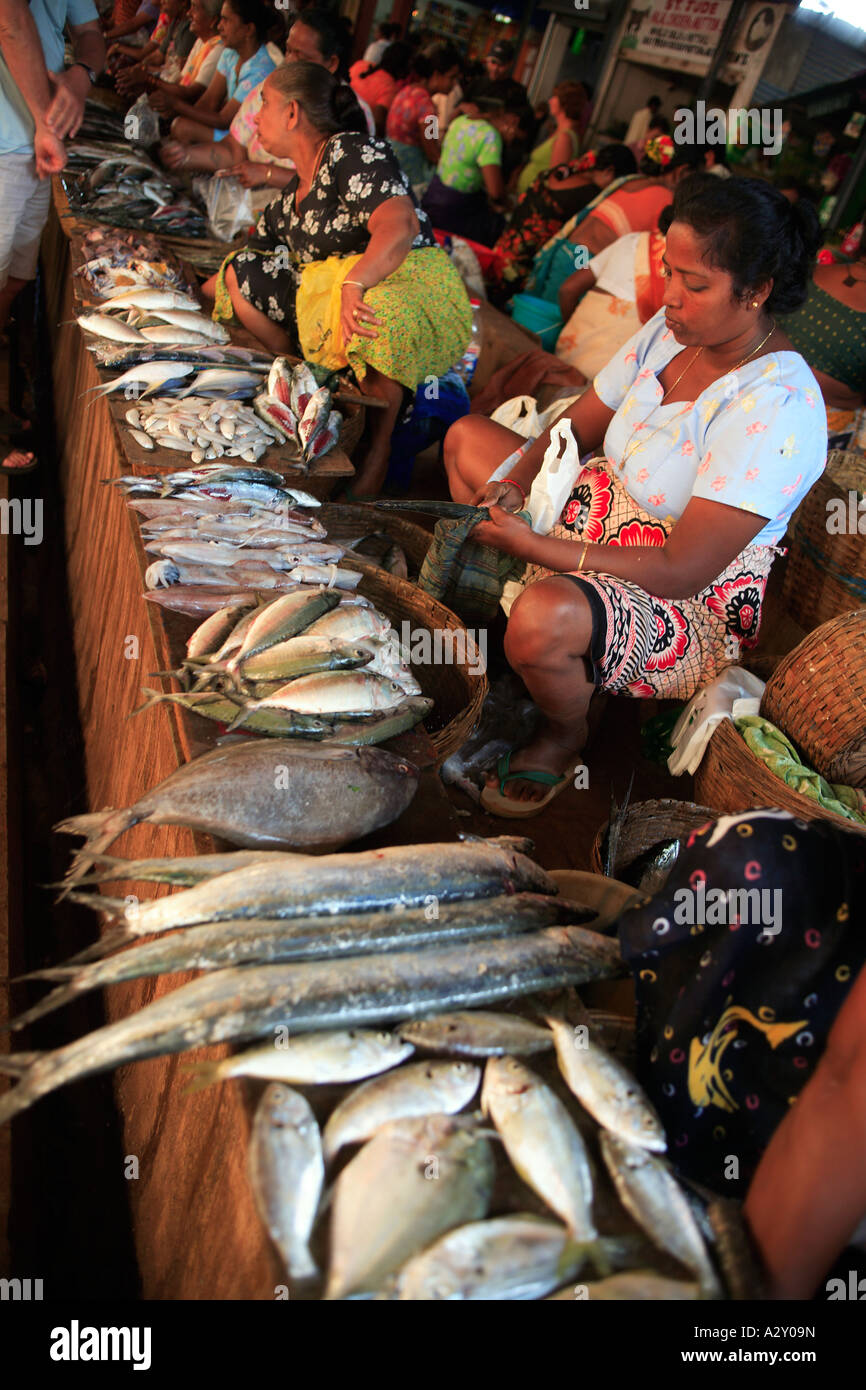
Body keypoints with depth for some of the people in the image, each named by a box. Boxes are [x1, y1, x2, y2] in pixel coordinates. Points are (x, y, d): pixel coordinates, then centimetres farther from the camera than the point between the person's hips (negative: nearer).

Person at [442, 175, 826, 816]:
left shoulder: (776, 409, -30)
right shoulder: (673, 330, -5)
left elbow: (682, 570, -32)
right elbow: (577, 428, 6)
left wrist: (537, 547, -31)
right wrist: (514, 485, -14)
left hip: (689, 612, -9)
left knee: (545, 618, -41)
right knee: (467, 436, 16)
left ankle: (566, 736, -4)